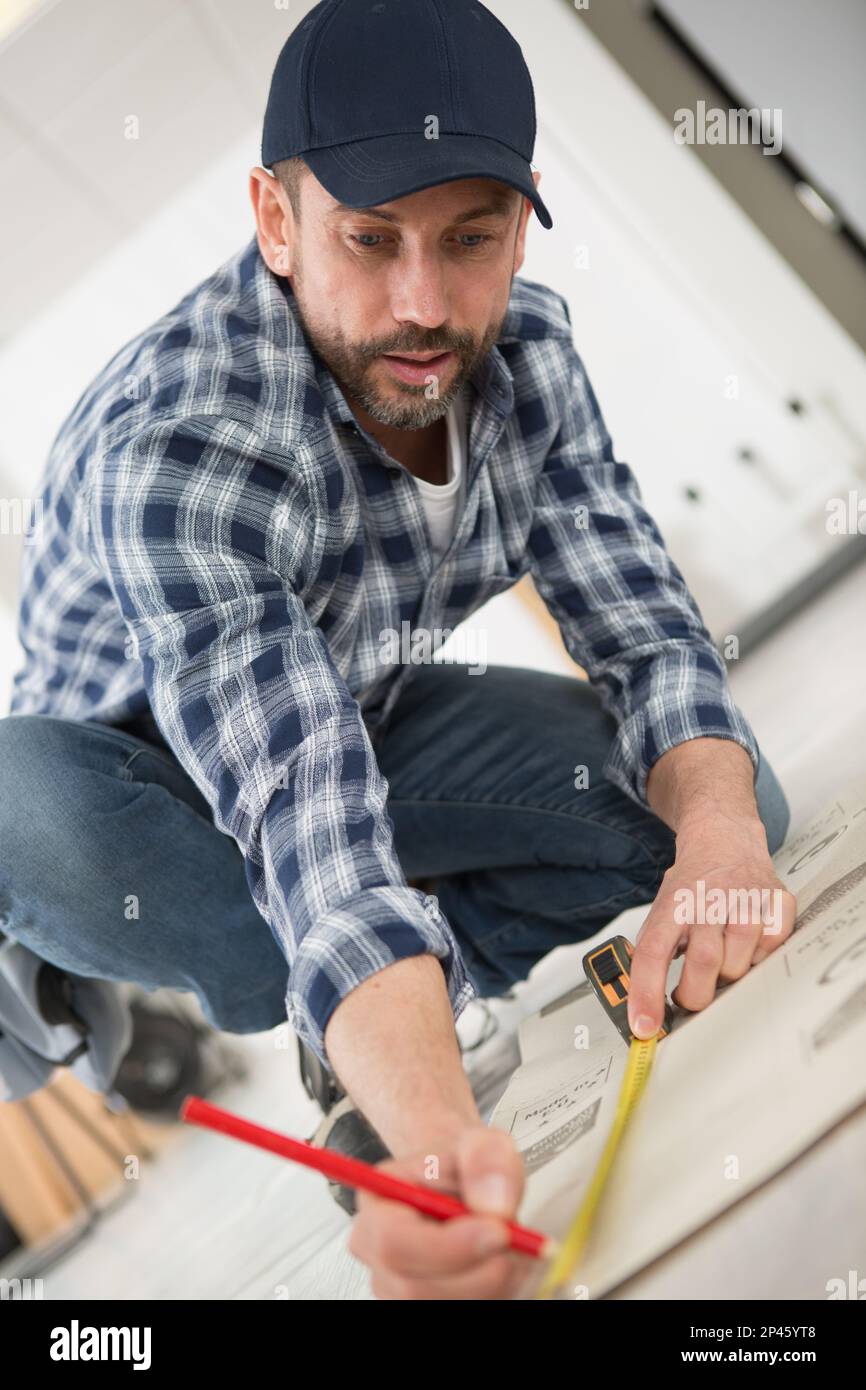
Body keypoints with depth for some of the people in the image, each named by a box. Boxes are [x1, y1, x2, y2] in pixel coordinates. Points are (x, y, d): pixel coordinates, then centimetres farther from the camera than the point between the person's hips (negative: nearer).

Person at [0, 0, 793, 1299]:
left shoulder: (522, 344, -15)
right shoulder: (176, 448, -36)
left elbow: (642, 626, -16)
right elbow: (311, 824, -47)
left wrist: (718, 826, -36)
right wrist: (439, 1142, -62)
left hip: (369, 724, 4)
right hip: (149, 774, -4)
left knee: (732, 796, -14)